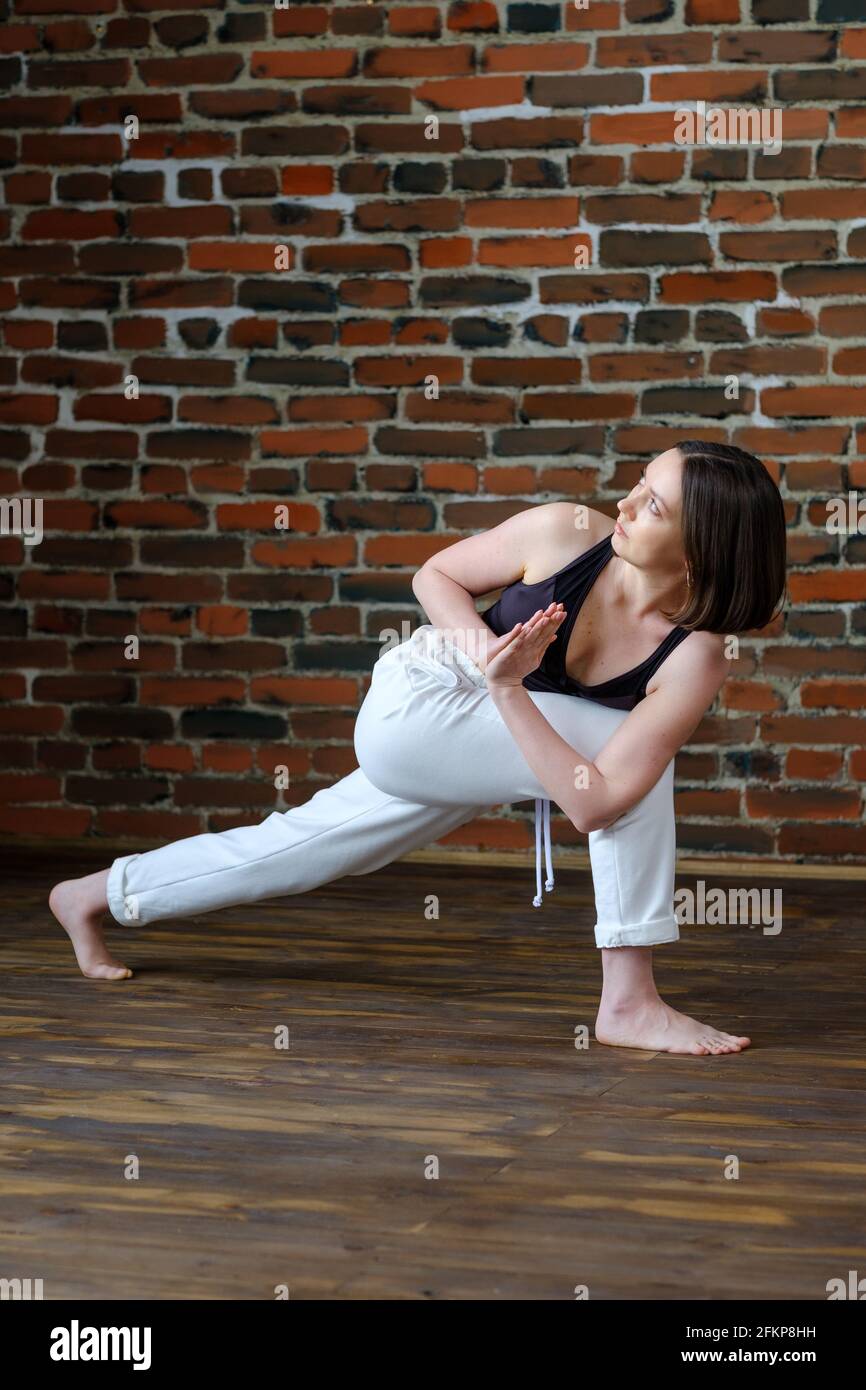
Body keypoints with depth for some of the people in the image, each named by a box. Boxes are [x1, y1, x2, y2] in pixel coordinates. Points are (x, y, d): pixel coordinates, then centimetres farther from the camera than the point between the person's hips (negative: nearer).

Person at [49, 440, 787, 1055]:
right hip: (416, 705, -3)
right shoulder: (564, 533, -23)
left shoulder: (697, 657, -23)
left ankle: (95, 895, 48)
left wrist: (508, 687, -36)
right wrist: (477, 642, -23)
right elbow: (435, 575, -4)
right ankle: (629, 1002, -18)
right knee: (621, 747, -26)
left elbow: (595, 803, -31)